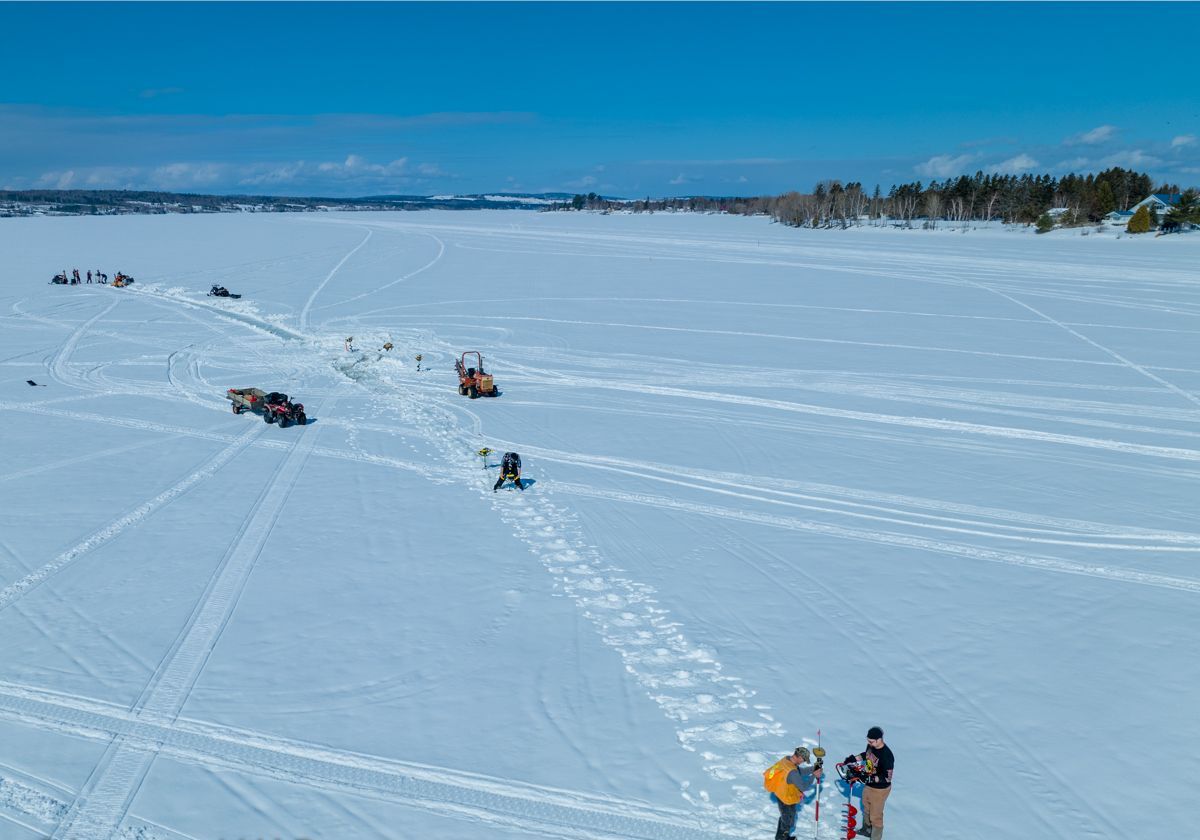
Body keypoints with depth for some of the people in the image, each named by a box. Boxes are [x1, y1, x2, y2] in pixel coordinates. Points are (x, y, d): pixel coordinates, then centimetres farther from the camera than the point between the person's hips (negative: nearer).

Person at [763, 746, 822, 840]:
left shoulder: (786, 759, -13)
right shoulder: (792, 772, -39)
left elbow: (800, 772, 1)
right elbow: (804, 787, -29)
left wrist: (814, 768, -9)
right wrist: (814, 775, -21)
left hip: (779, 794, 8)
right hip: (787, 800, -8)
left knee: (784, 817, 32)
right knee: (788, 821, 20)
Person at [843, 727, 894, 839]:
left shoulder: (886, 756, -35)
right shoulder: (871, 746, -12)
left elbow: (887, 778, -30)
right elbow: (866, 754, 12)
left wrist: (869, 778, -35)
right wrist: (853, 758, 0)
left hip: (879, 789, -8)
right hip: (868, 785, 8)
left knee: (875, 816, 11)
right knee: (866, 809, 30)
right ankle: (867, 829, 54)